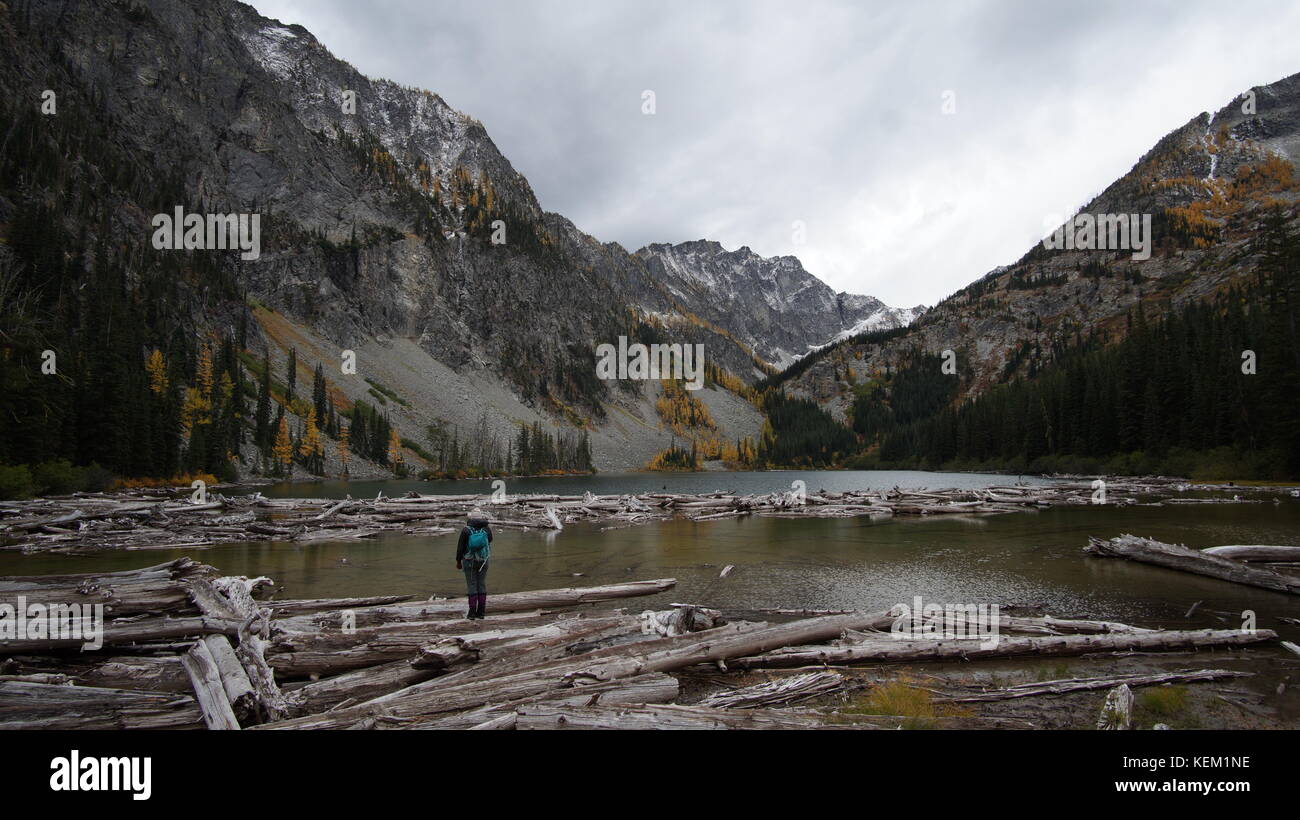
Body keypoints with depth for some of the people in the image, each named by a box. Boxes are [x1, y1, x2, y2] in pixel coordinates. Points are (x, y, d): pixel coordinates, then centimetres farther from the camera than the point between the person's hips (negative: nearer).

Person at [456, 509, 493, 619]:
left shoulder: (466, 529, -11)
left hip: (469, 561, -2)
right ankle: (481, 612, 9)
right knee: (482, 585, 8)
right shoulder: (487, 529, -4)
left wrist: (458, 561, 4)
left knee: (472, 586, 2)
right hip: (483, 561, 2)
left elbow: (460, 546, -7)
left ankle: (472, 613, 1)